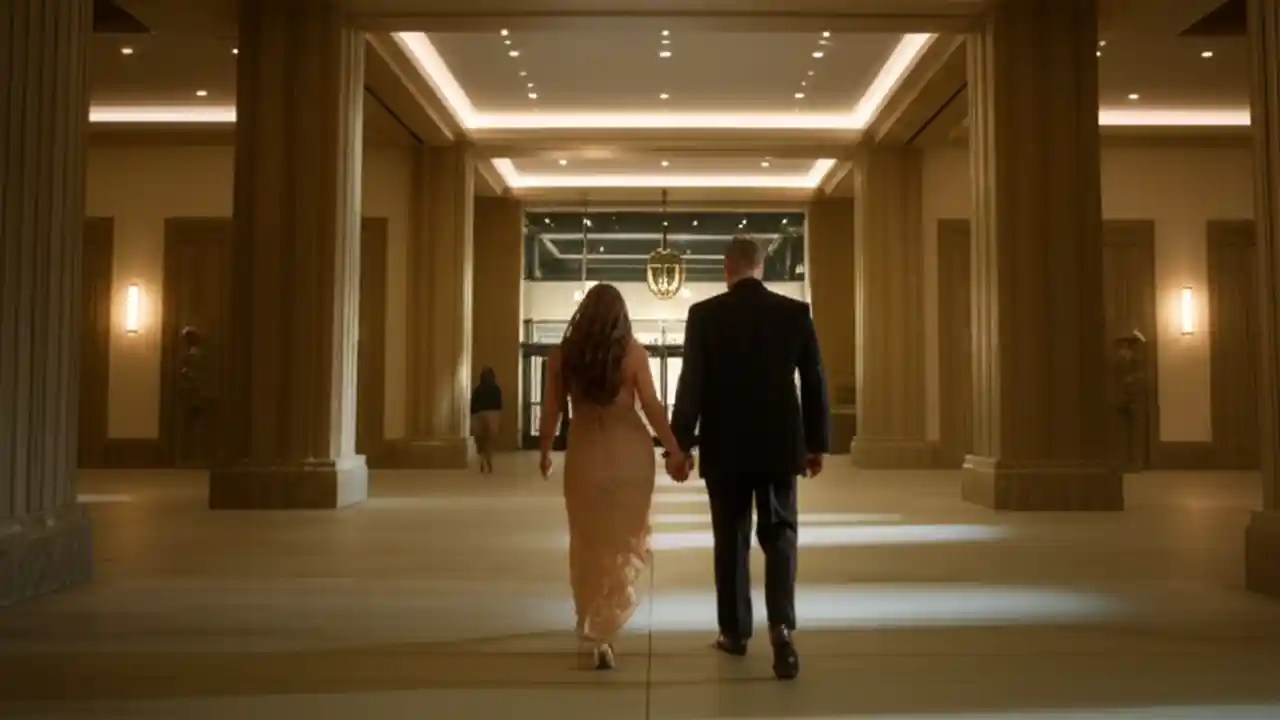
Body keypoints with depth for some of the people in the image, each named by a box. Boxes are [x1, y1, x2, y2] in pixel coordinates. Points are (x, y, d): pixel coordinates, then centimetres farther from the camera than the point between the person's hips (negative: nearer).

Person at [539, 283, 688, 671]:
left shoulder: (563, 353, -1)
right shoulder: (631, 351, -7)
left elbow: (551, 410, 3)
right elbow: (652, 407, -8)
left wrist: (545, 451, 17)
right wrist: (676, 451, 0)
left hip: (584, 453, 2)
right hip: (629, 453, -1)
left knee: (587, 544, 18)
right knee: (624, 542, 9)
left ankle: (591, 630, 29)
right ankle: (599, 633, 0)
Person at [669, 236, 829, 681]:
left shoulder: (704, 314, -5)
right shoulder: (796, 312, 0)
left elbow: (691, 385, -7)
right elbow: (814, 382, 2)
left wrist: (679, 446, -3)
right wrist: (816, 443, 10)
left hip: (725, 447, 0)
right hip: (779, 444, 1)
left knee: (731, 539, 12)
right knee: (779, 535, 7)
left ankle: (734, 631, 20)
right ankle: (781, 624, -12)